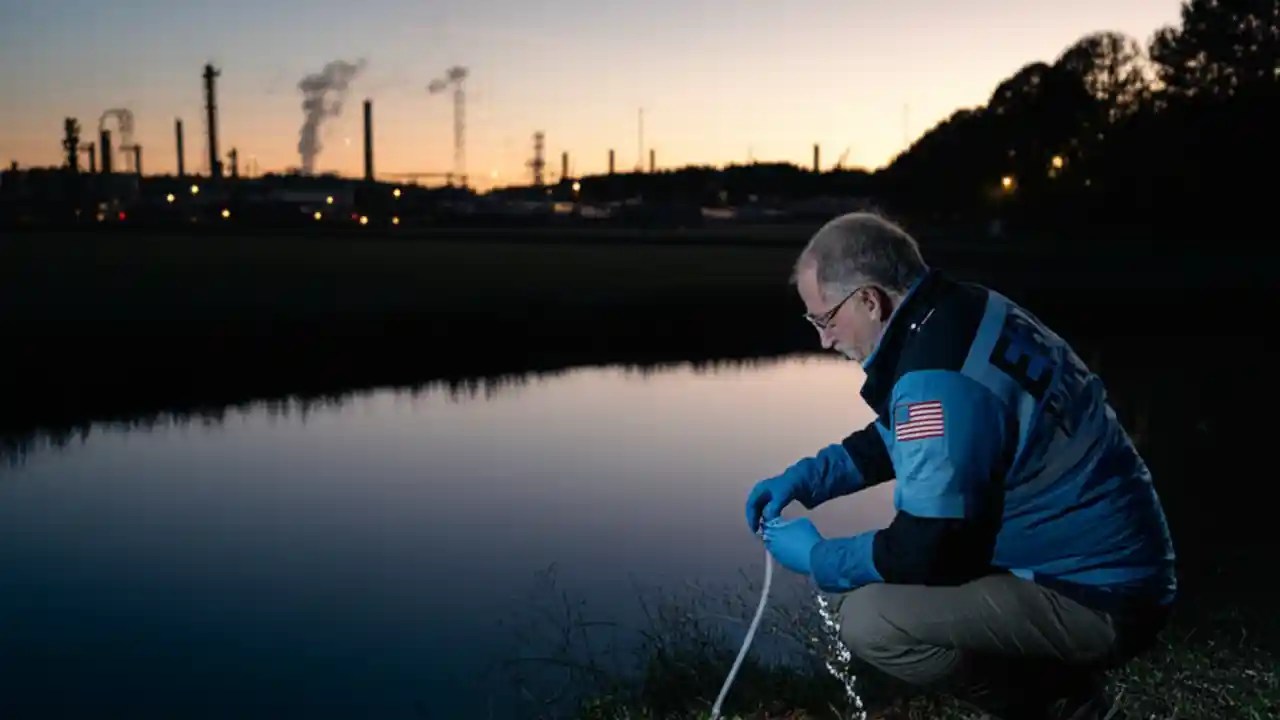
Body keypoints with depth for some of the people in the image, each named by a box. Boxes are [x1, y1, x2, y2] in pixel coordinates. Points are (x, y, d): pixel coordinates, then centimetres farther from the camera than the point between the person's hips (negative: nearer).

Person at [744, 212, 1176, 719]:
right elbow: (900, 438, 20)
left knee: (867, 620, -20)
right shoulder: (962, 317, 4)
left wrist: (818, 559, -7)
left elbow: (925, 552, -23)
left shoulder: (940, 377, -26)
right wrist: (807, 477, 10)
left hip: (1094, 598, -10)